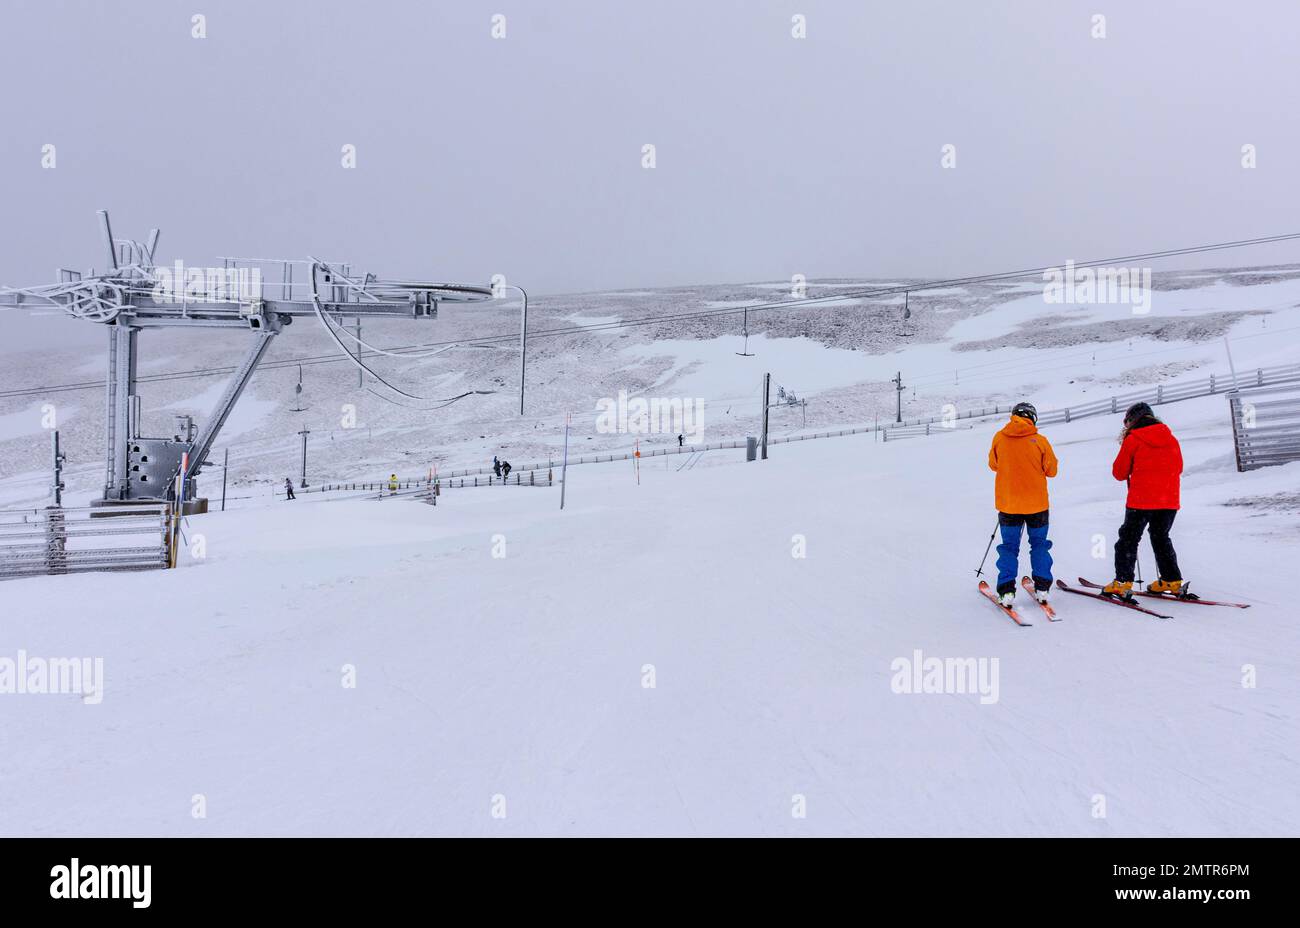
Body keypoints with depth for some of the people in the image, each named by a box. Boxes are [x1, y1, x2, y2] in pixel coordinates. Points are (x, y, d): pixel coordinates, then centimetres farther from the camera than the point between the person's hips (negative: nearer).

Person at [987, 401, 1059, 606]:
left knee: (1009, 547, 9)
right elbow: (1051, 470, -1)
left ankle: (1007, 590, 2)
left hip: (1008, 503, 0)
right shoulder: (1040, 440, -9)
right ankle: (1042, 588, 17)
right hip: (1037, 504, 0)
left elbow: (993, 465, 7)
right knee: (1039, 545, 17)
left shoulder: (999, 438, -6)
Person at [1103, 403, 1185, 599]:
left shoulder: (1133, 439, -6)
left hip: (1141, 500, -5)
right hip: (1169, 500, 5)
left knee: (1128, 539, 2)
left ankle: (1123, 582, -5)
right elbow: (1178, 468, 20)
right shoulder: (1171, 439, 10)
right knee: (1161, 538, 21)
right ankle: (1172, 580, 22)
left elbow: (1119, 473, -1)